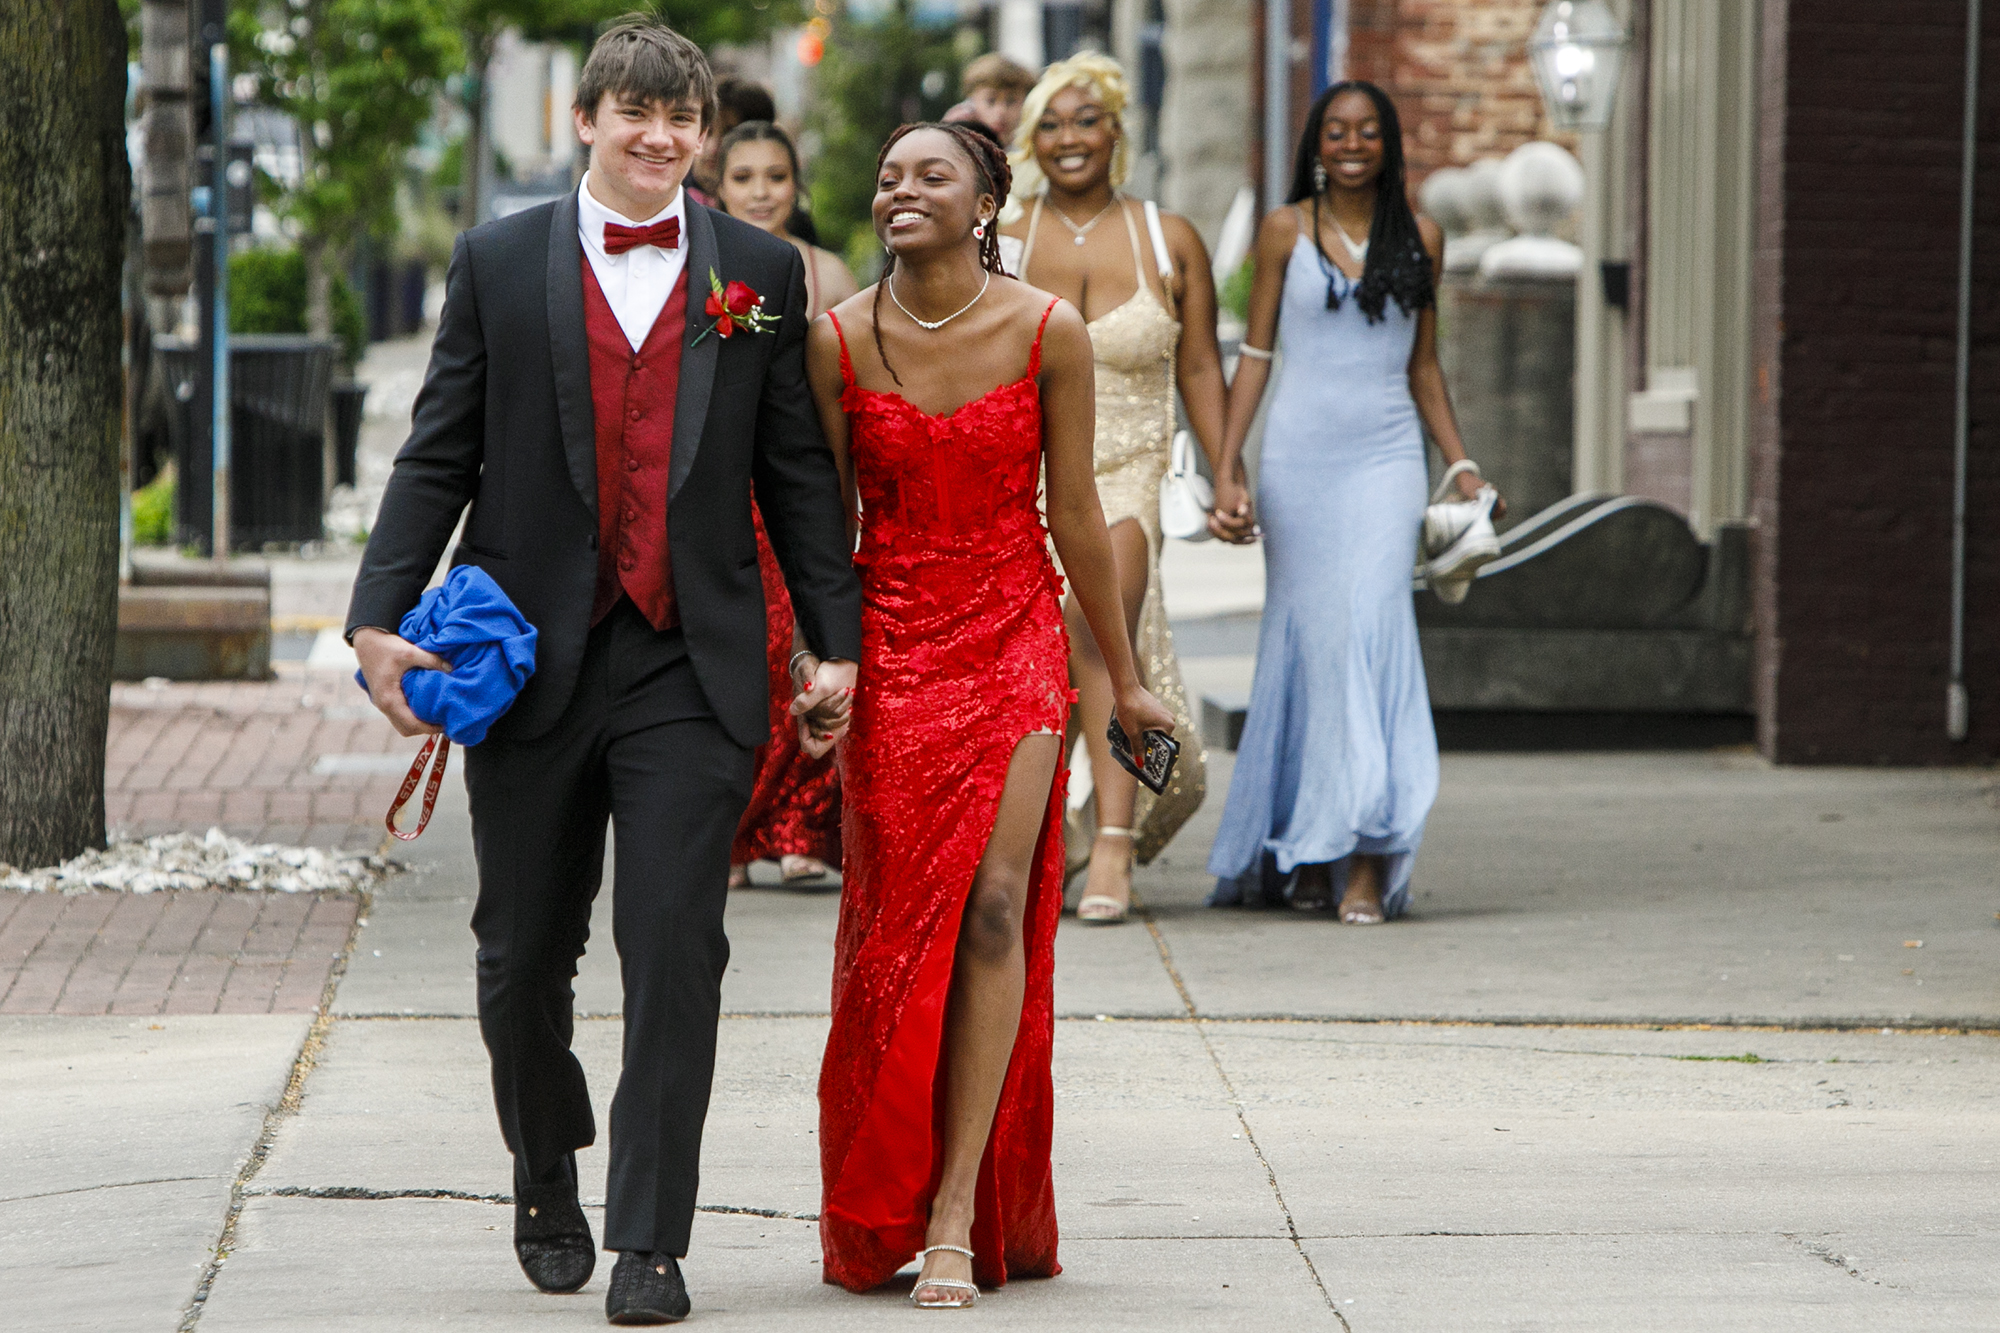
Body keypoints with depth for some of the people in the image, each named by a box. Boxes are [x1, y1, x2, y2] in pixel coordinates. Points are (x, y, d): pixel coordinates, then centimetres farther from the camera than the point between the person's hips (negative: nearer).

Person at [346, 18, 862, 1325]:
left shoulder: (761, 273, 6)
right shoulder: (499, 262, 4)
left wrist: (839, 641, 3)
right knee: (526, 952, 11)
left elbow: (797, 472, 8)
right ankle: (547, 1182, 35)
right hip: (533, 658, 1)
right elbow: (439, 456, 4)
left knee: (676, 950, -8)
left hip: (694, 666, -1)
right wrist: (382, 616, -6)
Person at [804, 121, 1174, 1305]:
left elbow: (1076, 516, 4)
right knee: (894, 926, 3)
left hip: (1016, 640, -1)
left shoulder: (1048, 332, -5)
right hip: (891, 644, 1)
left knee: (995, 905, -13)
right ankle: (874, 1207, 19)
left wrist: (1125, 677, 10)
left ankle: (960, 1210, -11)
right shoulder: (839, 341, -3)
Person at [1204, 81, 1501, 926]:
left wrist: (1462, 466, 10)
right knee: (1308, 639, 1)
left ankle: (1366, 860, -17)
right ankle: (1302, 853, 14)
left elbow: (1423, 369, 16)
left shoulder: (1419, 238, 10)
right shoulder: (1286, 231, 5)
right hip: (1299, 458, 0)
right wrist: (1226, 467, -2)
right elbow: (1255, 353, 5)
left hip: (1387, 459, 0)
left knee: (1372, 629, -13)